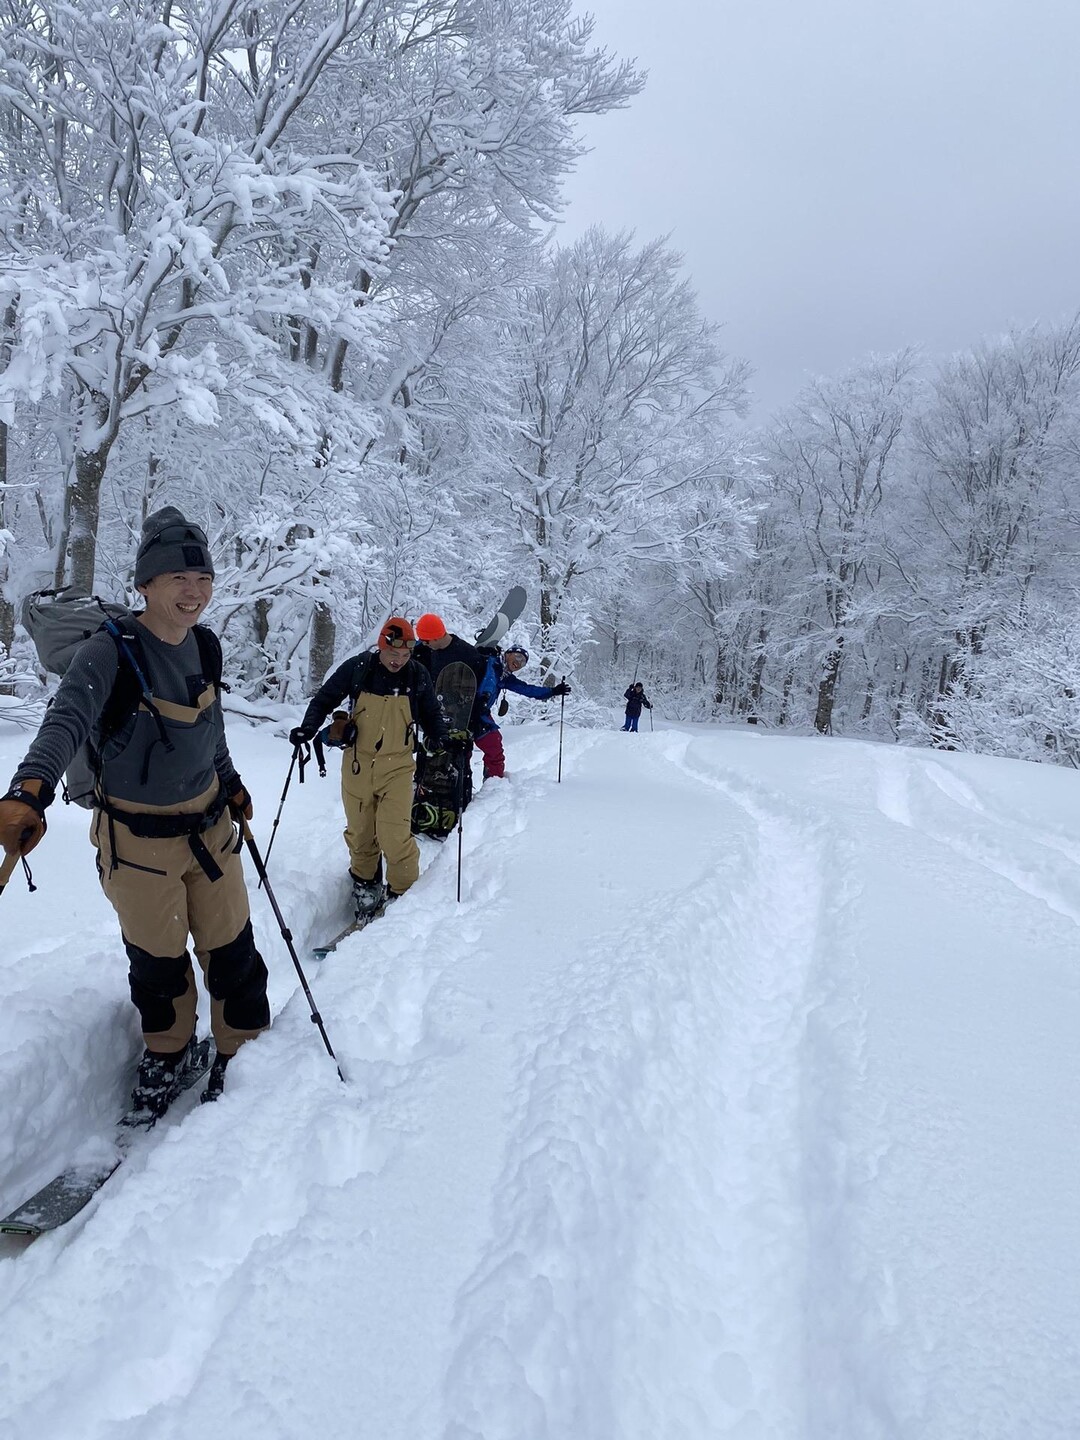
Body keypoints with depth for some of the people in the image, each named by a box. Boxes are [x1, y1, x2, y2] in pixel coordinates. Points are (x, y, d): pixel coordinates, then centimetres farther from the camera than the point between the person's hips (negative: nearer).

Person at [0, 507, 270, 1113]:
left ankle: (242, 1052, 34)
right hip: (138, 840, -4)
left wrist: (230, 784, 20)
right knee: (156, 960, 13)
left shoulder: (205, 646, -2)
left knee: (231, 949, 12)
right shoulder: (109, 653, -19)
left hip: (210, 825, 4)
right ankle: (168, 1052, 39)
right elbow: (68, 721, -35)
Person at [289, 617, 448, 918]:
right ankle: (365, 885, 35)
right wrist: (308, 728, -10)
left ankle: (403, 893, 7)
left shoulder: (418, 676, -4)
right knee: (360, 834, 13)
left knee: (394, 835, -14)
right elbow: (324, 699, 5)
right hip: (357, 764, 1)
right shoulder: (356, 668, -7)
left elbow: (430, 715, 9)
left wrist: (441, 738, -11)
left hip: (397, 767, -1)